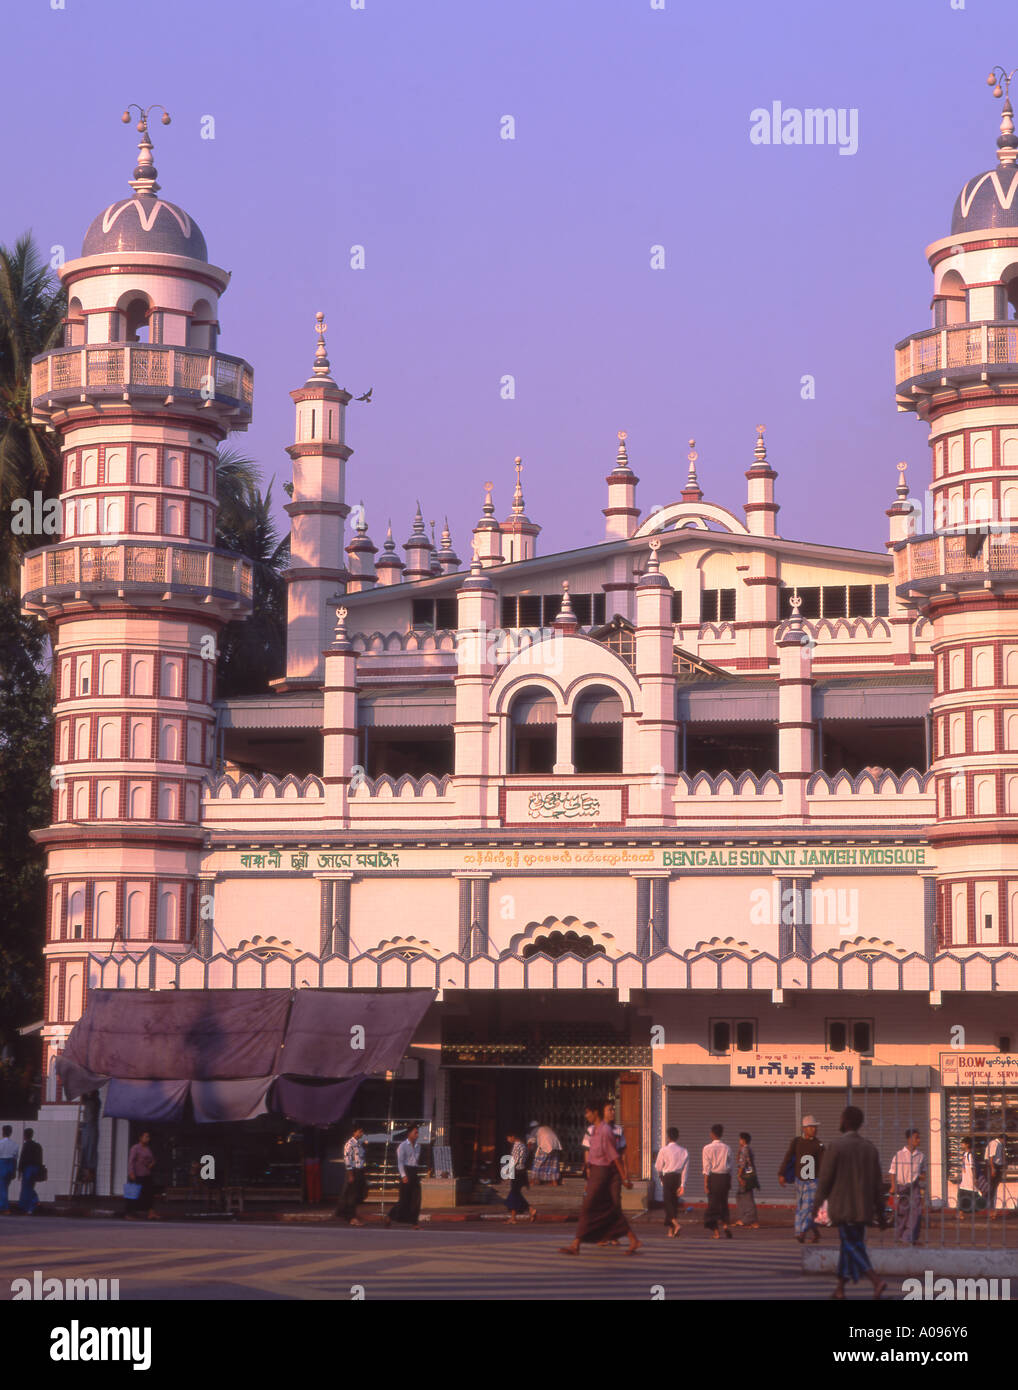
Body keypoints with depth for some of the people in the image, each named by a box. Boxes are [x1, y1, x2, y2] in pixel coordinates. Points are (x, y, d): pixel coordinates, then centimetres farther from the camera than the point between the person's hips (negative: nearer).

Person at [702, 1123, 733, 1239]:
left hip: (713, 1177, -3)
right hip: (725, 1177, 3)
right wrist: (730, 1182, 14)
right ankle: (725, 1224, -1)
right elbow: (730, 1167, 6)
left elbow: (707, 1168, -9)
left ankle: (716, 1232, 1)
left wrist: (705, 1183, -8)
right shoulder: (727, 1148, 4)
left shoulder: (707, 1148, -6)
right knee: (723, 1203, 18)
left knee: (712, 1204, 3)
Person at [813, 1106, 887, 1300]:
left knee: (852, 1246, -3)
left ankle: (876, 1280, -21)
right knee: (849, 1245, 15)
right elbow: (878, 1182, 5)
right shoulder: (870, 1147, 4)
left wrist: (817, 1204, 3)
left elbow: (825, 1177, -9)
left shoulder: (837, 1146, -12)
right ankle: (840, 1287, 18)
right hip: (863, 1207, 5)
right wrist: (880, 1210, 11)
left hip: (842, 1206, -5)